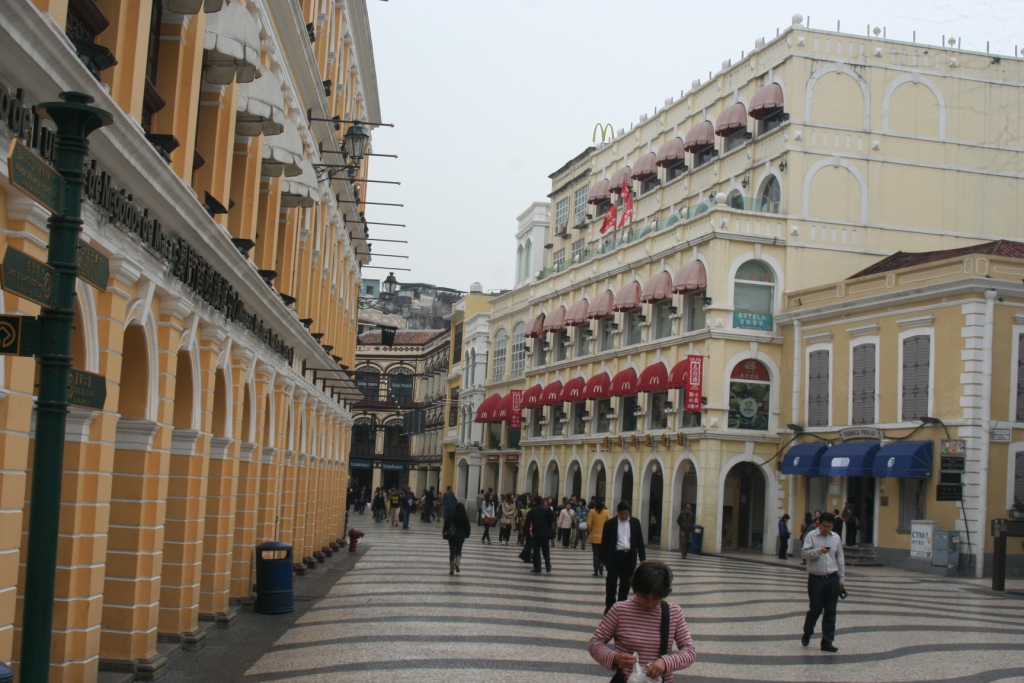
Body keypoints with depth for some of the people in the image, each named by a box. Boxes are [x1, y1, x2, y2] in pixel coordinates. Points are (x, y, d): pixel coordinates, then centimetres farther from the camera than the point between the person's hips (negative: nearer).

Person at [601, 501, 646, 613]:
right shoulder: (610, 523, -2)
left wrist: (643, 558, 3)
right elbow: (604, 542, 2)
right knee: (611, 583, -5)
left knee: (625, 584, 7)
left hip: (629, 557, 2)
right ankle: (609, 608, 6)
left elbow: (640, 541, 8)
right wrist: (603, 560, 2)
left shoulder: (635, 522, 5)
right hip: (615, 557, -2)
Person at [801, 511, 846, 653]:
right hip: (816, 579, -3)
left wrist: (842, 579, 10)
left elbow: (840, 559, 12)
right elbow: (805, 553, -11)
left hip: (832, 579, 4)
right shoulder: (811, 536, -4)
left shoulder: (836, 538, 7)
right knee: (816, 609, 0)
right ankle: (807, 634, 25)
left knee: (830, 612, 3)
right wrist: (819, 551, -25)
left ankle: (827, 642, 10)